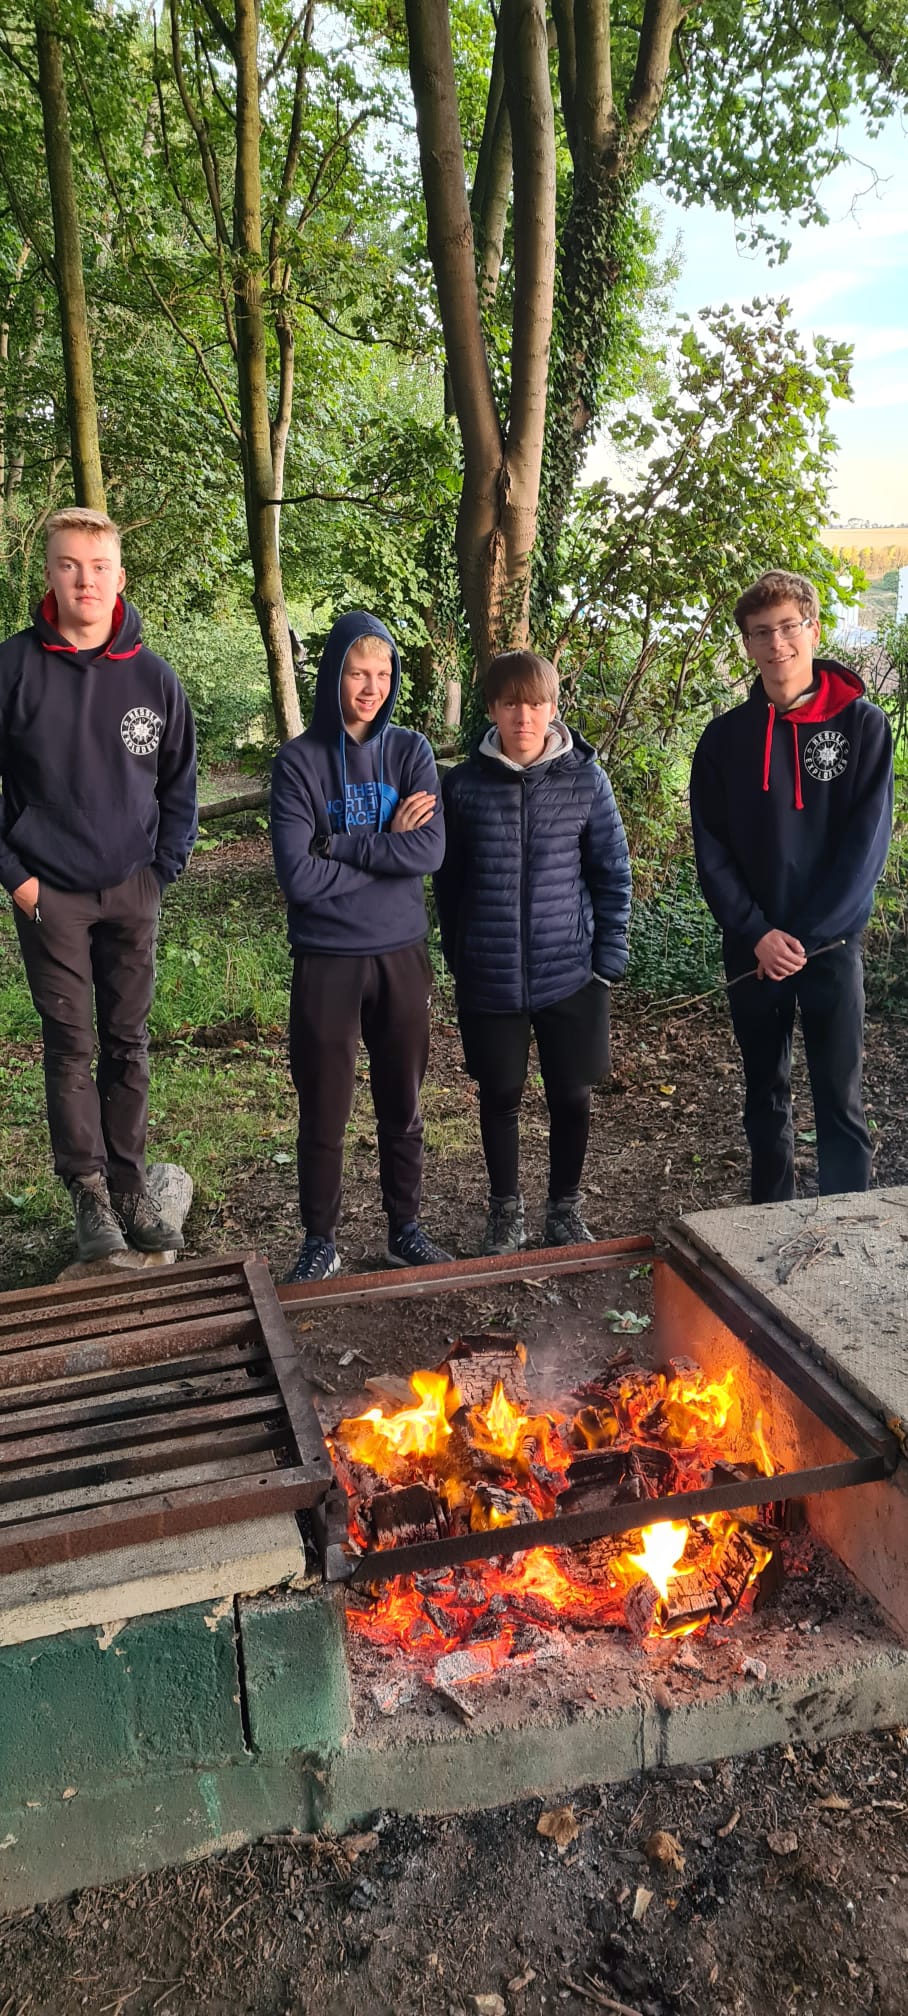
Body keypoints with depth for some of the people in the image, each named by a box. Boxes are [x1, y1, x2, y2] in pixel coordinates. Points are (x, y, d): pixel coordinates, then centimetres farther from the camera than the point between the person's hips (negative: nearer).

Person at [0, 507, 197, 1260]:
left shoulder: (153, 676, 0)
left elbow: (179, 782, 10)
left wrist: (166, 868, 2)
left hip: (132, 890, 2)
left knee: (129, 1043, 8)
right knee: (69, 1045, 3)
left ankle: (130, 1188, 19)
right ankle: (89, 1192, 14)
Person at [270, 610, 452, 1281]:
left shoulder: (411, 752, 2)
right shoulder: (300, 760, -6)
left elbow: (430, 850, -12)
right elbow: (297, 874, -16)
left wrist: (340, 843, -15)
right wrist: (386, 847, -12)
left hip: (401, 956, 2)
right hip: (326, 962, -2)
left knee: (402, 1105, 14)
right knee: (324, 1111, 8)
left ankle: (406, 1227, 31)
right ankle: (320, 1241, 24)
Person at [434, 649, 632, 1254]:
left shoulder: (586, 780, -3)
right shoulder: (464, 784, -2)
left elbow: (612, 874, 1)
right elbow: (449, 881, 6)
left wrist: (609, 957, -3)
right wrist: (457, 955, 7)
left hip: (570, 972, 0)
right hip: (489, 978, 0)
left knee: (571, 1096, 9)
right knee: (500, 1096, 12)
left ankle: (566, 1207, 31)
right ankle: (505, 1209, 32)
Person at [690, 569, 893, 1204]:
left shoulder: (862, 724, -3)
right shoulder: (726, 736, 3)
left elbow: (867, 842, -8)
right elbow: (711, 849, -1)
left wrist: (804, 937, -14)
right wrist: (758, 934, -12)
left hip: (832, 944, -2)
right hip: (751, 948, 2)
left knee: (840, 1101, 0)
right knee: (766, 1097, 13)